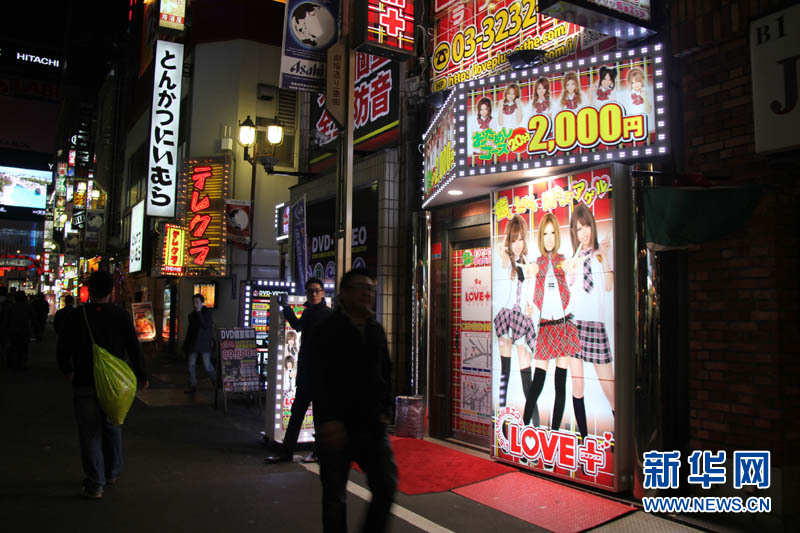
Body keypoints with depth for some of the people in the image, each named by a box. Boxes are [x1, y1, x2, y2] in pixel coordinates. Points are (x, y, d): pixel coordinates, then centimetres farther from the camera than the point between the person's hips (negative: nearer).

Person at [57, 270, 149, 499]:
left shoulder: (76, 316, -6)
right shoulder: (121, 315, -7)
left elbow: (62, 349, 3)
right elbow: (134, 349, -5)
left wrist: (68, 371, 22)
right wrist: (141, 376, 6)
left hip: (84, 384, -1)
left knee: (90, 433, 5)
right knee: (112, 428, 19)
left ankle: (95, 485, 8)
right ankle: (112, 472, 33)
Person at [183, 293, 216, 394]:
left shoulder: (207, 312, -7)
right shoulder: (192, 314, 11)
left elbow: (206, 326, -20)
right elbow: (191, 328, 19)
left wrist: (199, 313, -20)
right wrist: (186, 343, 20)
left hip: (204, 342, -6)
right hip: (193, 342, 6)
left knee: (207, 365, -3)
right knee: (191, 365, 1)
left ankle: (216, 381, 21)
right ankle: (192, 386, 9)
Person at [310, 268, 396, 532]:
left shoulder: (376, 330, 11)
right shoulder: (327, 330, -6)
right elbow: (318, 379, -12)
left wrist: (385, 409, 7)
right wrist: (328, 419, -19)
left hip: (373, 427, 5)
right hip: (337, 428, -5)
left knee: (387, 486, 4)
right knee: (335, 497, 6)